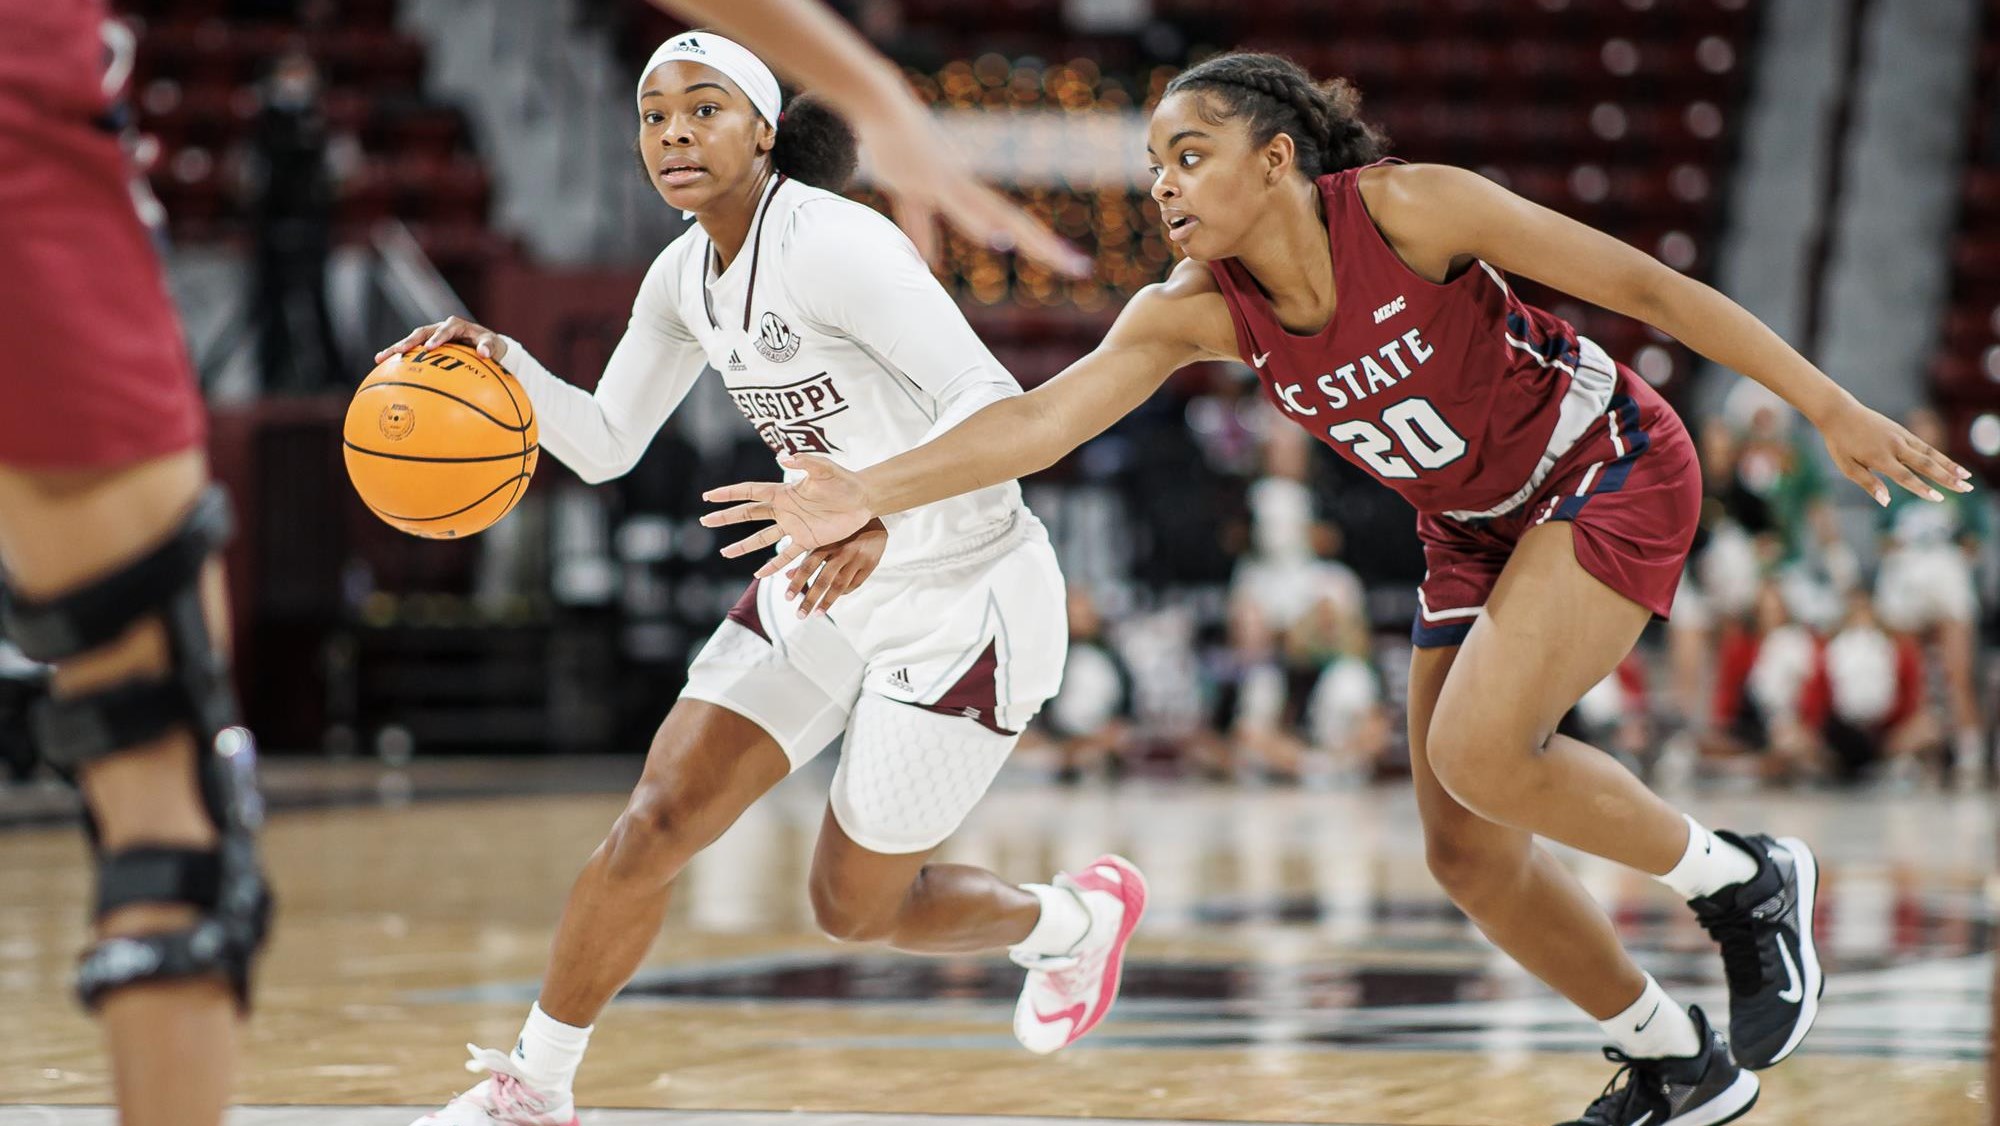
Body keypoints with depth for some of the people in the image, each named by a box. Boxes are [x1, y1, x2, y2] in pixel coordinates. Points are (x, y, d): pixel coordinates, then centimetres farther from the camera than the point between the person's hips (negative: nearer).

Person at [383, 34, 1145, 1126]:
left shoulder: (831, 246, -24)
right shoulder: (685, 276, 2)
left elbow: (992, 401, -31)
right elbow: (604, 446, 10)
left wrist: (882, 514, -48)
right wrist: (501, 363, -9)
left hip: (964, 600, -7)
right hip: (830, 587, 7)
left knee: (853, 905, 6)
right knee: (652, 825, -5)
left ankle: (1076, 920, 35)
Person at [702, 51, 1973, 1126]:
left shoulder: (1406, 208, -25)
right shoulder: (1199, 310, -11)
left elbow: (1639, 282, -20)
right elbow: (1044, 415, -23)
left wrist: (1833, 409, -19)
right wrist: (871, 491, -38)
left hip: (1611, 472, -7)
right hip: (1478, 530, 7)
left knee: (1479, 748, -26)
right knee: (1467, 851, 3)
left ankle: (1742, 880, -2)